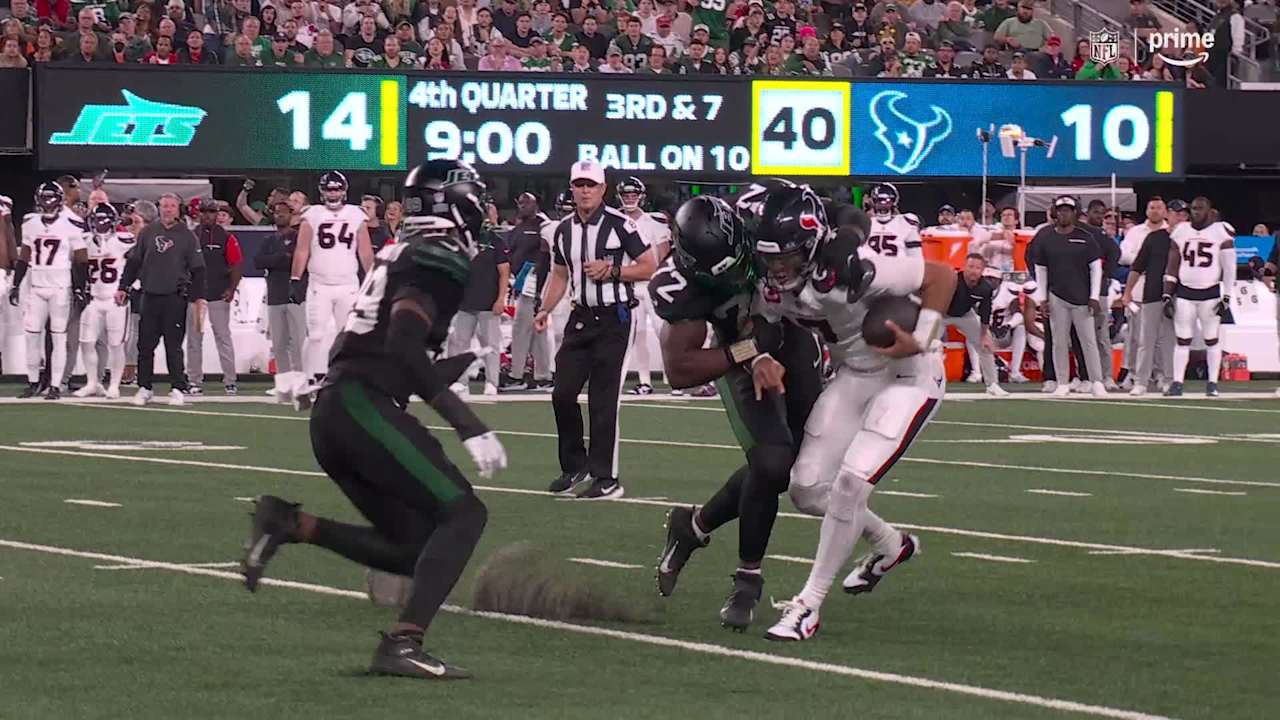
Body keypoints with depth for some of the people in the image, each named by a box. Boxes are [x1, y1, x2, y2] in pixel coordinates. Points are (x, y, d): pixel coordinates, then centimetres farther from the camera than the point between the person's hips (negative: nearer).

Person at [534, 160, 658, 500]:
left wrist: (612, 270, -18)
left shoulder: (619, 224, -11)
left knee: (603, 400, -6)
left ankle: (605, 478, 0)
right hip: (581, 317, 6)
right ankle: (575, 468, 19)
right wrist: (545, 311, 3)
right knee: (563, 394, 3)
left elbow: (649, 267, -7)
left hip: (614, 319, -6)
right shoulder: (564, 229, 8)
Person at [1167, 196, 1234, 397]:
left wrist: (1227, 296, -7)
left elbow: (1229, 267, -3)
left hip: (1210, 293, -3)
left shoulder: (1221, 232, -4)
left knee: (1211, 339, 2)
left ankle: (1213, 383, 7)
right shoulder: (1181, 231, 6)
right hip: (1185, 293, 3)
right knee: (1182, 339, 1)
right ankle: (1177, 382, 2)